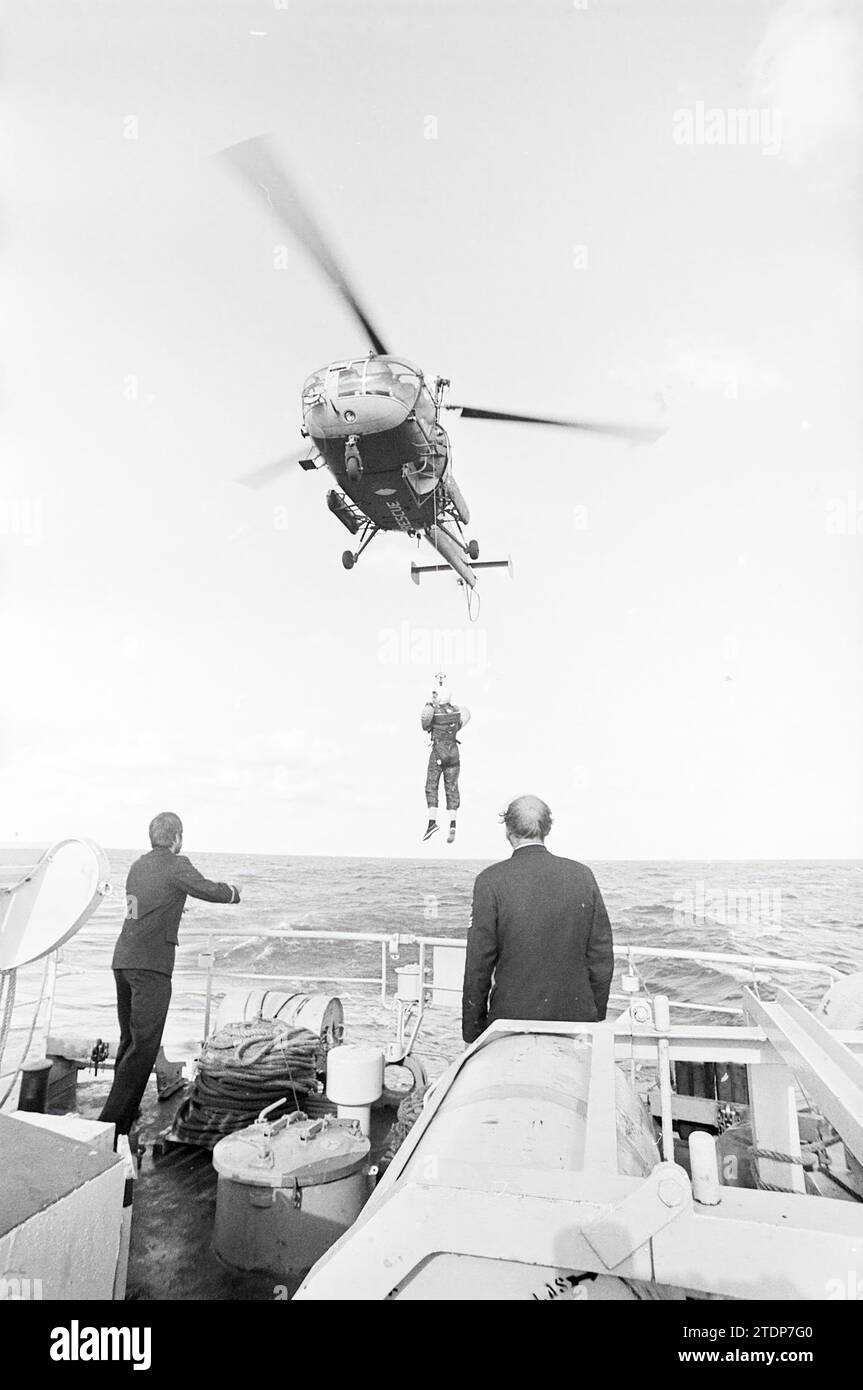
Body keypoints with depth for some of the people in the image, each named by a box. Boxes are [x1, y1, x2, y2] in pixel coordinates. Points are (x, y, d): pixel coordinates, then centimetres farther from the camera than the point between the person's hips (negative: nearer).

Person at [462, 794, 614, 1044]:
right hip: (578, 1019, 3)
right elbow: (602, 958, 4)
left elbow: (479, 964, -7)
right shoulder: (583, 875, 1)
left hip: (512, 1017, -3)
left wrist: (472, 1029, 3)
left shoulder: (491, 880, -9)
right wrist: (596, 1018, 15)